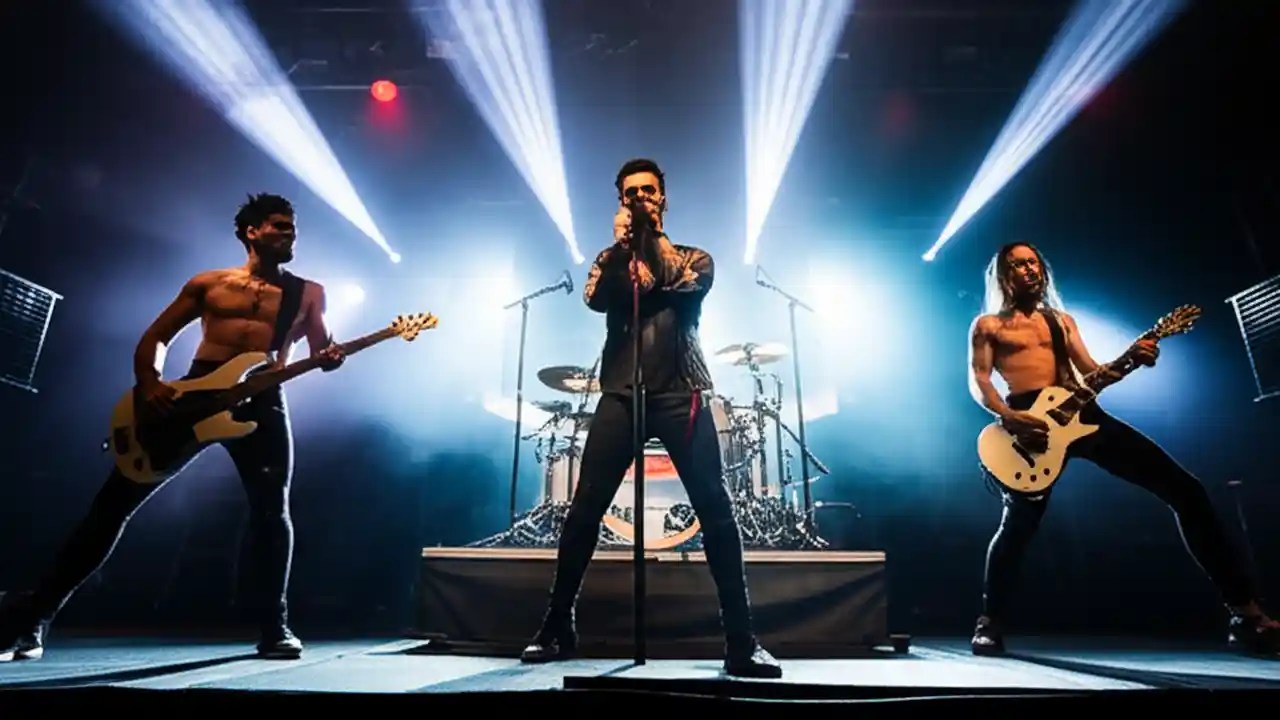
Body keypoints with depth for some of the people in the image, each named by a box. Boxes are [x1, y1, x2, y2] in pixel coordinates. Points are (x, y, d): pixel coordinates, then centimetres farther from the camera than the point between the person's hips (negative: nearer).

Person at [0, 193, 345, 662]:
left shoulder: (308, 294, 13)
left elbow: (321, 351, 7)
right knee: (115, 501, 1)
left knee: (271, 511, -12)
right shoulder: (207, 283, 15)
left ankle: (274, 627, 0)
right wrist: (149, 382, -6)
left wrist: (329, 359, -18)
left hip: (261, 401, -1)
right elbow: (156, 337, 13)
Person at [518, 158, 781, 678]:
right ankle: (557, 628, 12)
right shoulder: (610, 259, 20)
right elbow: (595, 298, -2)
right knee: (584, 510, -3)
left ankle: (741, 642, -1)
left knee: (716, 511, -9)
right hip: (620, 395, 1)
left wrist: (656, 237, 0)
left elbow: (689, 284, -8)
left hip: (681, 396, -1)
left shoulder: (693, 256, 17)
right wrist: (621, 243, -5)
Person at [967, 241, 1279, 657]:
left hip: (1081, 413, 5)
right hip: (1027, 422, -5)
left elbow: (1092, 373, 17)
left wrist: (1132, 357, -4)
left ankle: (1246, 613, 3)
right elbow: (978, 381, 0)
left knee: (1183, 488, -3)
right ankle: (990, 623, 5)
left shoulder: (1062, 320, 26)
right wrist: (1008, 417, -18)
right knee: (1018, 526, -13)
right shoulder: (987, 326, 11)